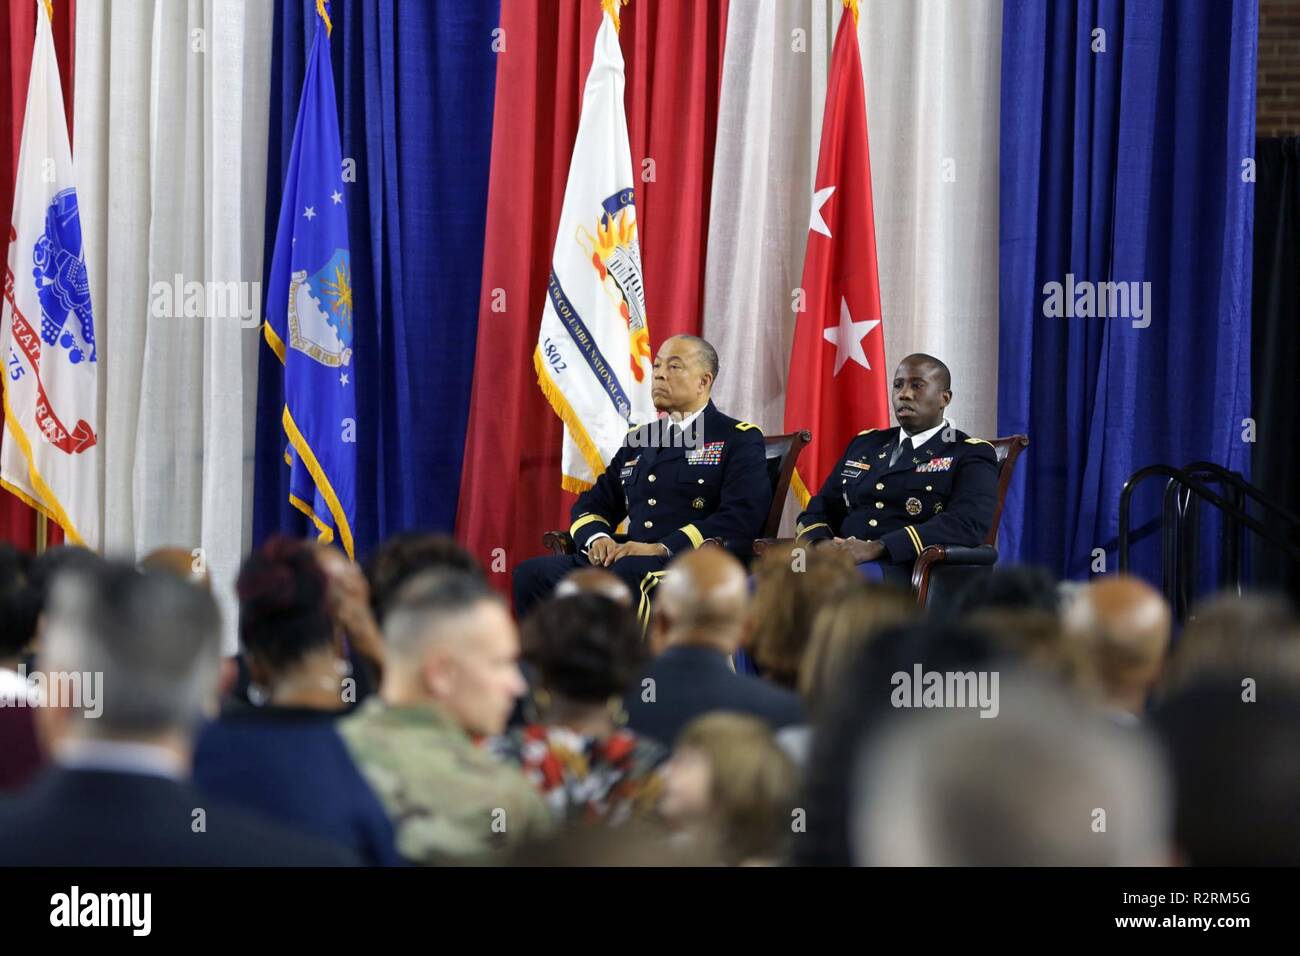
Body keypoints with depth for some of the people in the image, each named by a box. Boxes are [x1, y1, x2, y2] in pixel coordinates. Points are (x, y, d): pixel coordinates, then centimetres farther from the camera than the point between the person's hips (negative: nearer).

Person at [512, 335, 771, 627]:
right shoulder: (638, 439, 27)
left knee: (627, 575, -40)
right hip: (628, 558, 6)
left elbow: (741, 519, -8)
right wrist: (597, 538, 1)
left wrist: (662, 549, -17)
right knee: (532, 574, -21)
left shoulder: (739, 440, 6)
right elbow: (592, 505, 26)